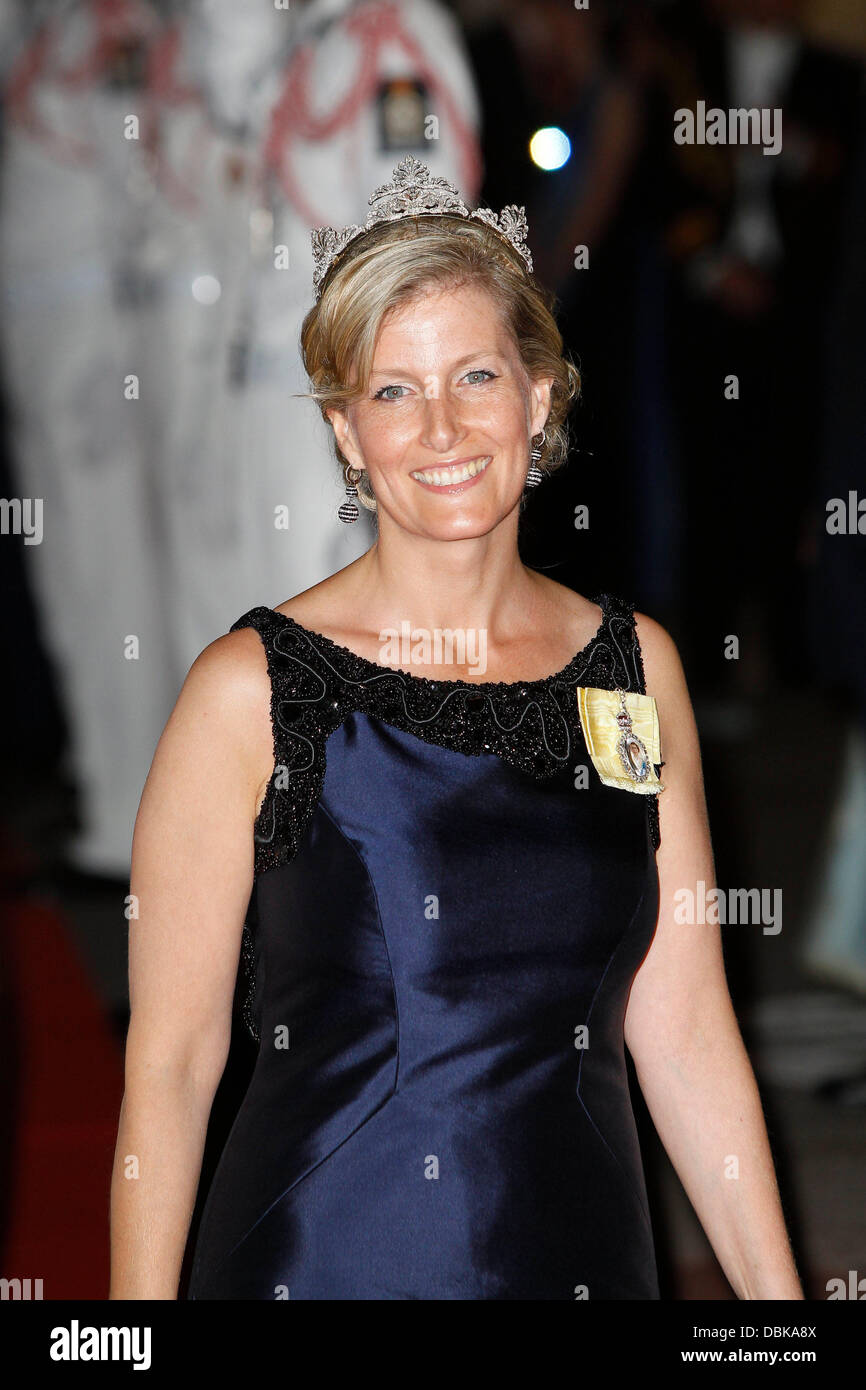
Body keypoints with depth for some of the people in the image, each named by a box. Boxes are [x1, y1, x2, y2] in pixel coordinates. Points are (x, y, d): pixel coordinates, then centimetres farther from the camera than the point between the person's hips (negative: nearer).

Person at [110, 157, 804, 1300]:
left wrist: (779, 1296, 0)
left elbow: (686, 1035, 4)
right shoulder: (251, 689, -9)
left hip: (585, 1254, 4)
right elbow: (169, 1065, -9)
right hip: (317, 1260, -3)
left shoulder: (634, 665, 3)